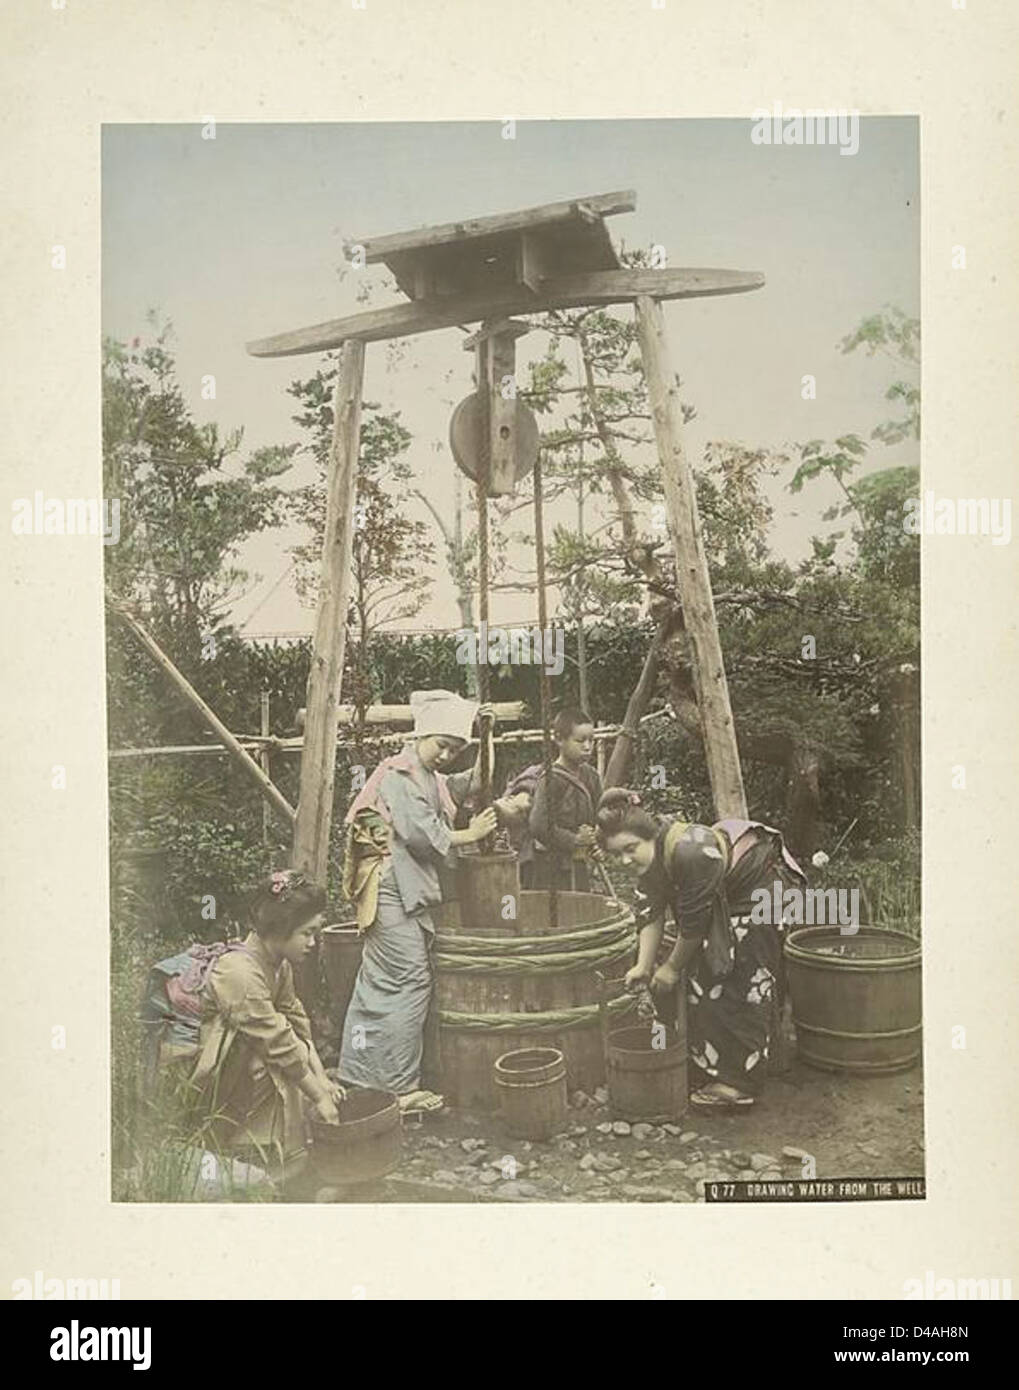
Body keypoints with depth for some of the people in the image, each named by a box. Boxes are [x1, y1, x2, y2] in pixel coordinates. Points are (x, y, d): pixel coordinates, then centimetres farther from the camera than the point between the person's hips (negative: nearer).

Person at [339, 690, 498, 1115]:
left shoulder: (430, 778, 18)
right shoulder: (401, 775, -12)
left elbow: (468, 784, 33)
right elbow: (421, 834, -19)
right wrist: (469, 834, -7)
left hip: (411, 892, 10)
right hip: (394, 891, -10)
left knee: (378, 981, 14)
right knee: (409, 983, -9)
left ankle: (359, 1075, 23)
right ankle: (401, 1087, -4)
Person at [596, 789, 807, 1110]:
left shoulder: (691, 852, -37)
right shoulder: (651, 859, -10)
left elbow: (693, 923, -28)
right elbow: (650, 914, -9)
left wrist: (672, 968, -16)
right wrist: (644, 967, -19)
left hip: (762, 888, -9)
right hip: (725, 900, 9)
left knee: (744, 984, -10)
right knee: (707, 977, 11)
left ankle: (737, 1083, -4)